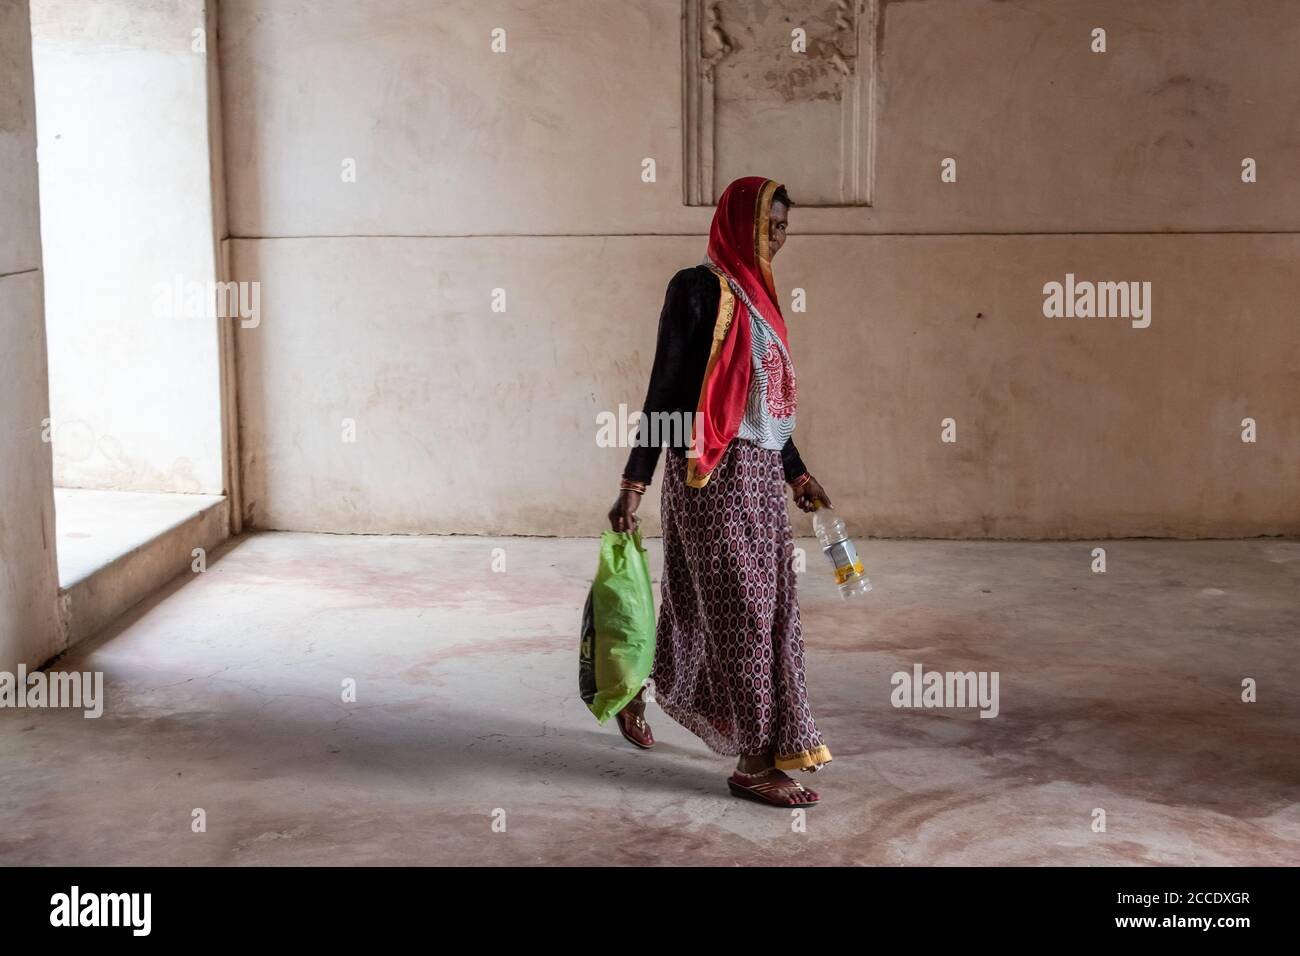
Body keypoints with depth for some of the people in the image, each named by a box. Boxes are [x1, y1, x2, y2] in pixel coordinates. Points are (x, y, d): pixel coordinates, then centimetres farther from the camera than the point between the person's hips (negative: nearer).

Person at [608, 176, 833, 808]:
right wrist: (634, 483, -17)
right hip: (712, 472, -9)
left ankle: (636, 690, 37)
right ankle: (755, 761, 4)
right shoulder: (698, 288, -9)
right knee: (741, 609, -5)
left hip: (759, 472, 9)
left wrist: (797, 473, 27)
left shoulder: (756, 294, 15)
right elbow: (665, 387, -13)